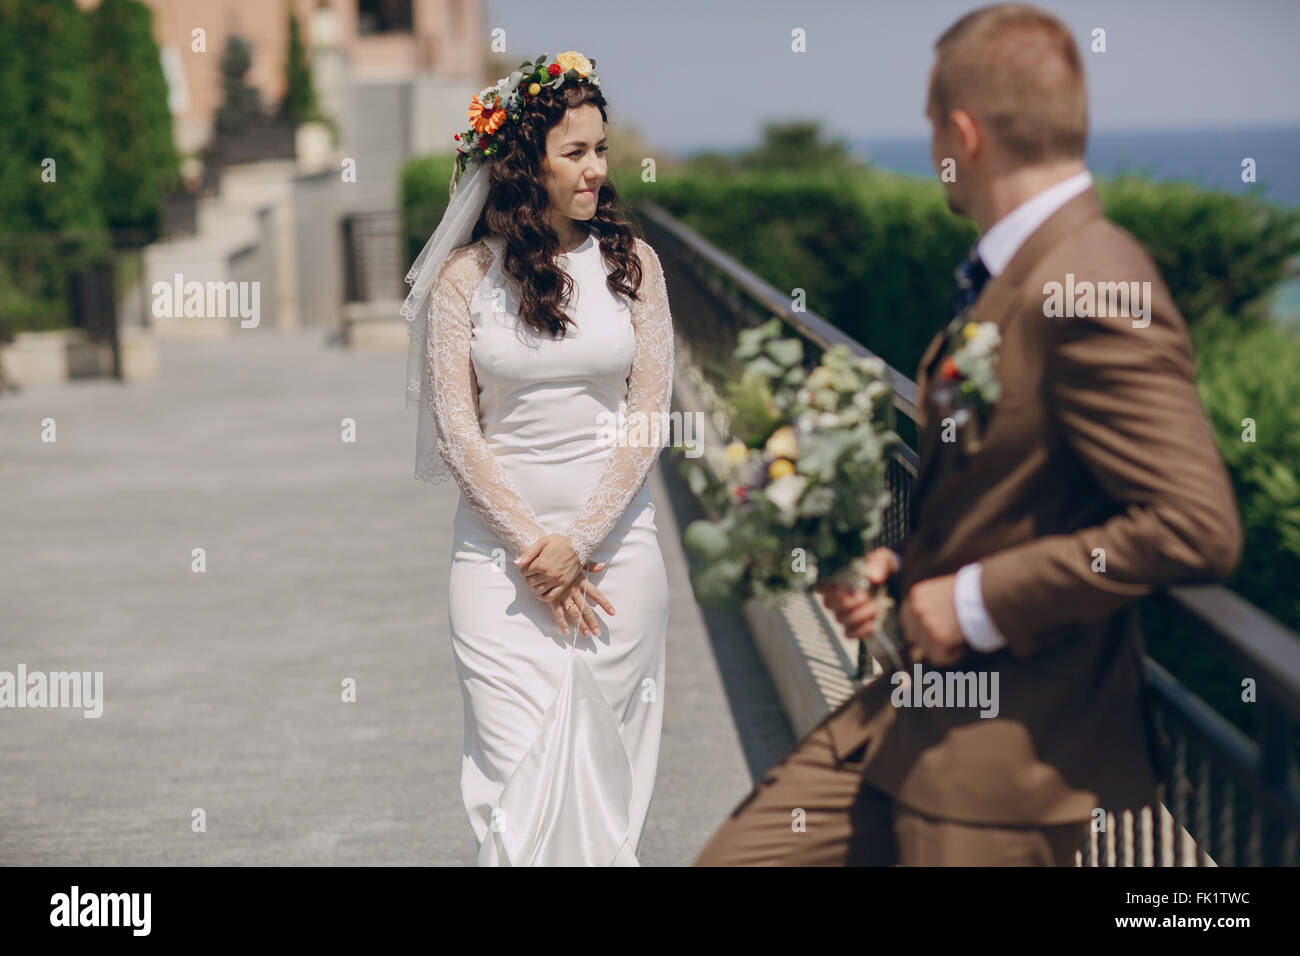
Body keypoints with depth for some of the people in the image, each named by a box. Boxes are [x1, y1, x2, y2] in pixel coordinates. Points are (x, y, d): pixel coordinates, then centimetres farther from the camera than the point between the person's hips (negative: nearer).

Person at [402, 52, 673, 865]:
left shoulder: (630, 262, 4)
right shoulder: (466, 273, 0)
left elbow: (647, 416, 0)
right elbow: (456, 428, -2)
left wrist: (579, 540, -8)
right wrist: (534, 547, -8)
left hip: (615, 541, 1)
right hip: (502, 547, -1)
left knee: (602, 762, 2)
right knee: (518, 771, -6)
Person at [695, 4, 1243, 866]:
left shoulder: (1092, 294, -21)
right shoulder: (1003, 279, 10)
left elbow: (1198, 528, -28)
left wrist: (982, 601, -21)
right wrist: (902, 561, 5)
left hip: (1010, 756, -9)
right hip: (918, 709, 9)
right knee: (737, 858, 11)